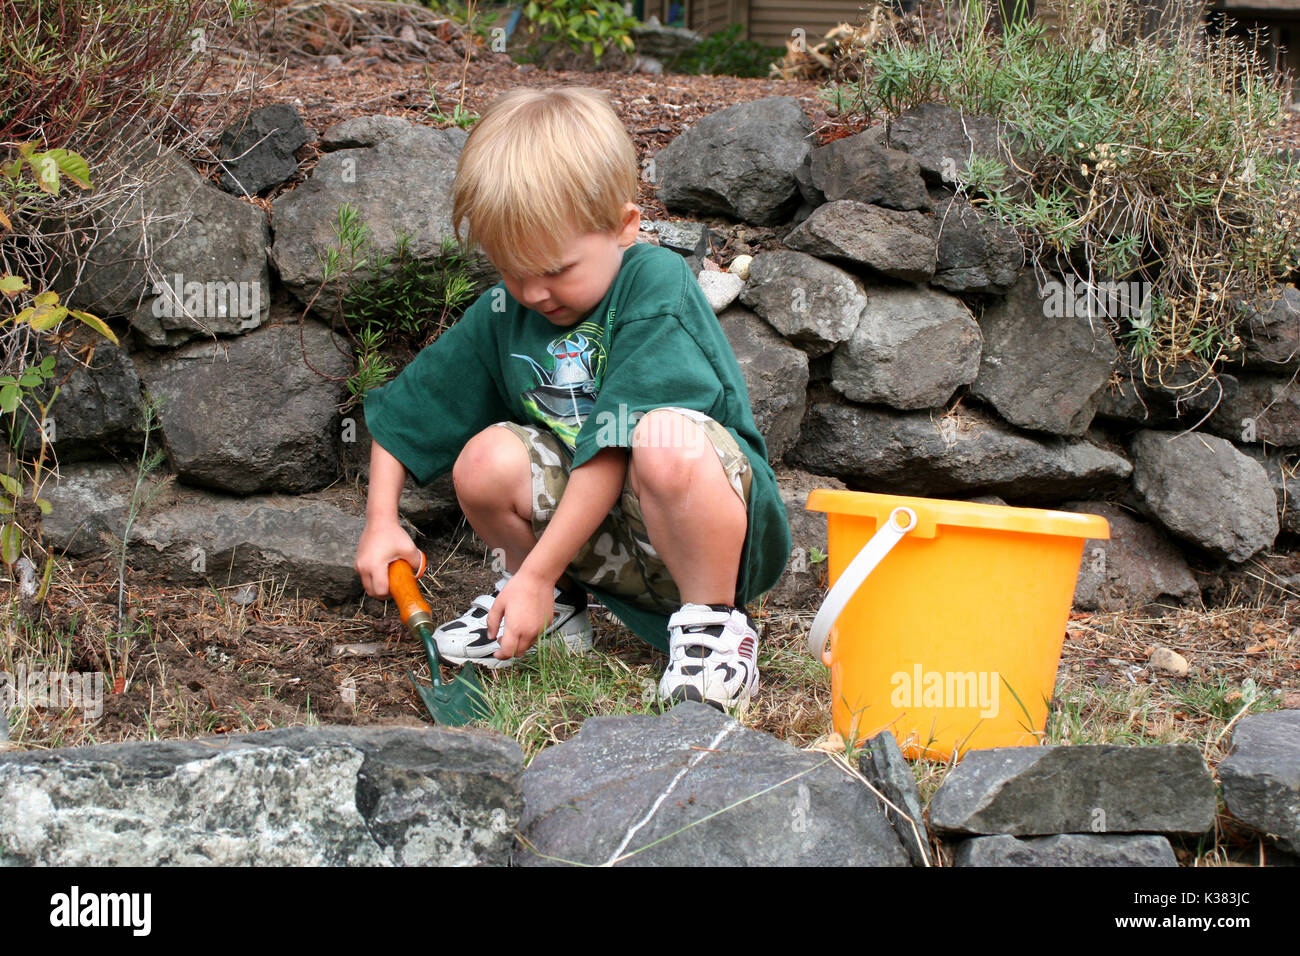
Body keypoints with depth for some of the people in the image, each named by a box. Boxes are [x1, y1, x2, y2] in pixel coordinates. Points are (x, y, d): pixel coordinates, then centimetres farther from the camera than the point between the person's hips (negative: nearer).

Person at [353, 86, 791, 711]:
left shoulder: (656, 282, -17)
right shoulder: (501, 314, 3)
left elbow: (612, 447, -22)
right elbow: (406, 411, 15)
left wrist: (538, 573, -22)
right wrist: (381, 521, 3)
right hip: (613, 553, 6)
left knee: (666, 442, -36)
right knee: (488, 459, -17)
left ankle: (714, 625, -15)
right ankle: (555, 607, 10)